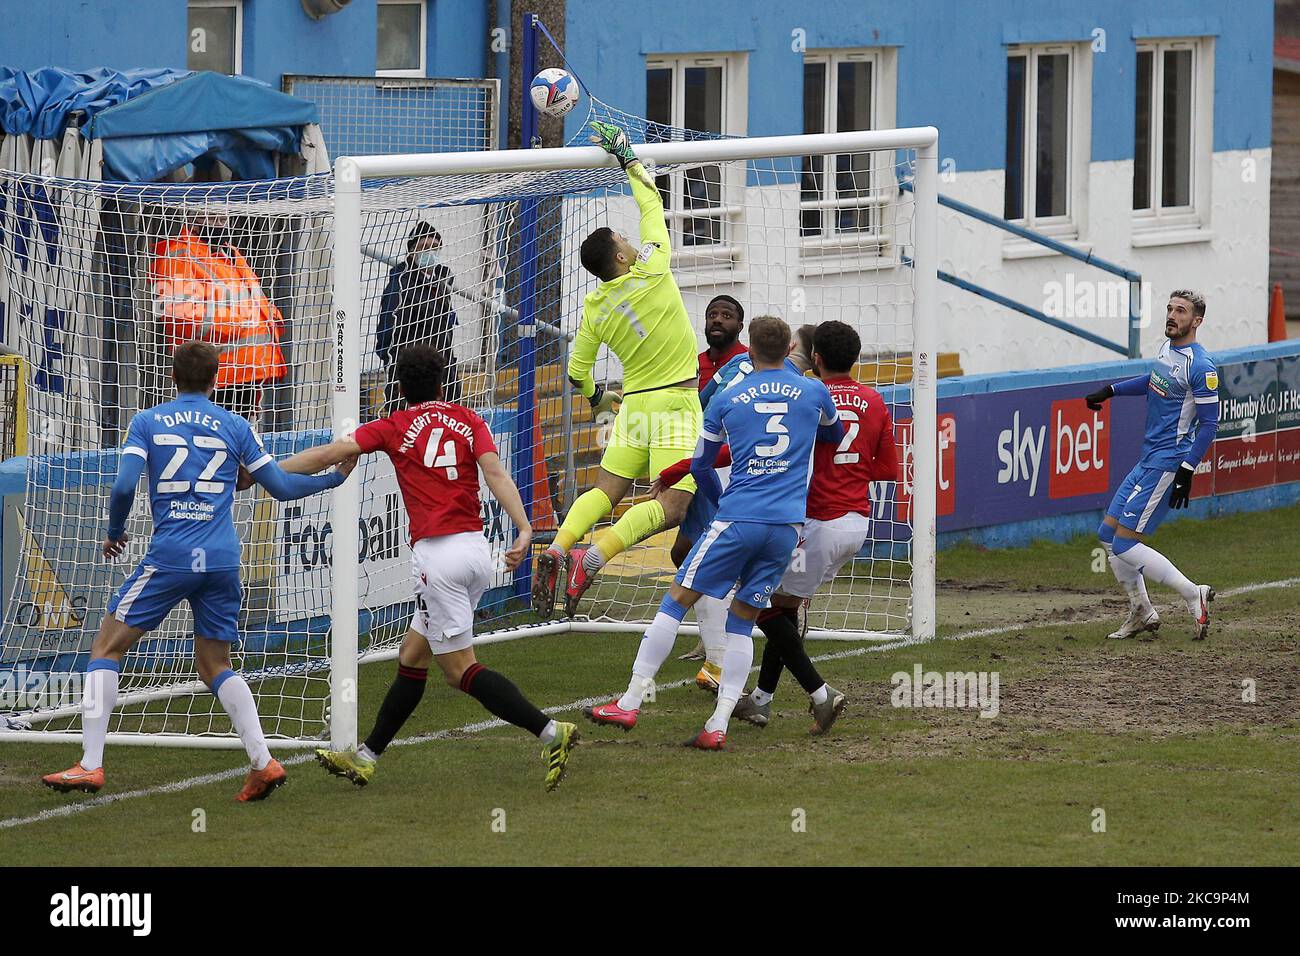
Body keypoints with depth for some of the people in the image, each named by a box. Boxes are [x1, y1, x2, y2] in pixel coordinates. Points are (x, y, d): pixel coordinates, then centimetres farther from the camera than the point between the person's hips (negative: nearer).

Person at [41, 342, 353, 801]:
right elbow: (281, 487, 13)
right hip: (223, 558, 3)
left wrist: (114, 534, 13)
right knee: (214, 666, 16)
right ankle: (262, 760, -1)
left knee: (107, 647, 7)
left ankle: (90, 765, -3)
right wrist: (335, 477, 30)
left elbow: (124, 487, -6)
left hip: (170, 556, -3)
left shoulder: (147, 422, 5)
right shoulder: (235, 426, 10)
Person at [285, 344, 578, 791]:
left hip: (436, 553, -6)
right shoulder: (467, 421, 12)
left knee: (461, 669, -3)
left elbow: (326, 455, 2)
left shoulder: (395, 427, 5)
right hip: (477, 550, 6)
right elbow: (494, 472, -3)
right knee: (412, 656, 16)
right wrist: (524, 529, -13)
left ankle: (550, 732, -16)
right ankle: (366, 757, 21)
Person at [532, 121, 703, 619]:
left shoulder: (594, 308, 2)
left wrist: (597, 396, 32)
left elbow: (577, 370, 12)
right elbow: (651, 203, 0)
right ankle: (595, 556, -27)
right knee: (672, 506, -10)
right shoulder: (651, 270, -11)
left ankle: (557, 548, -11)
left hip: (633, 404, 5)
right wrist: (628, 158, 11)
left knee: (606, 490, 13)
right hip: (675, 401, -5)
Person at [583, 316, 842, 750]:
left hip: (738, 519, -2)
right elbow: (836, 435, 30)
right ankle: (718, 725, -2)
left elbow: (700, 466, 17)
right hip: (787, 527, 2)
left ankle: (629, 704, 2)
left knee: (676, 600, 5)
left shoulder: (727, 400, 6)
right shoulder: (814, 393, 8)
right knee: (742, 622, 8)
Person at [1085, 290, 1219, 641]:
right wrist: (1111, 390, 34)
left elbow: (1209, 423, -18)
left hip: (1167, 463, -10)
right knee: (1108, 534, 13)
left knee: (1125, 545, -11)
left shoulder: (1200, 367, -17)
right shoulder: (1168, 349, 10)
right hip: (1147, 460, 10)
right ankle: (1142, 614, 20)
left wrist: (1187, 470, -22)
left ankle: (1193, 595, -5)